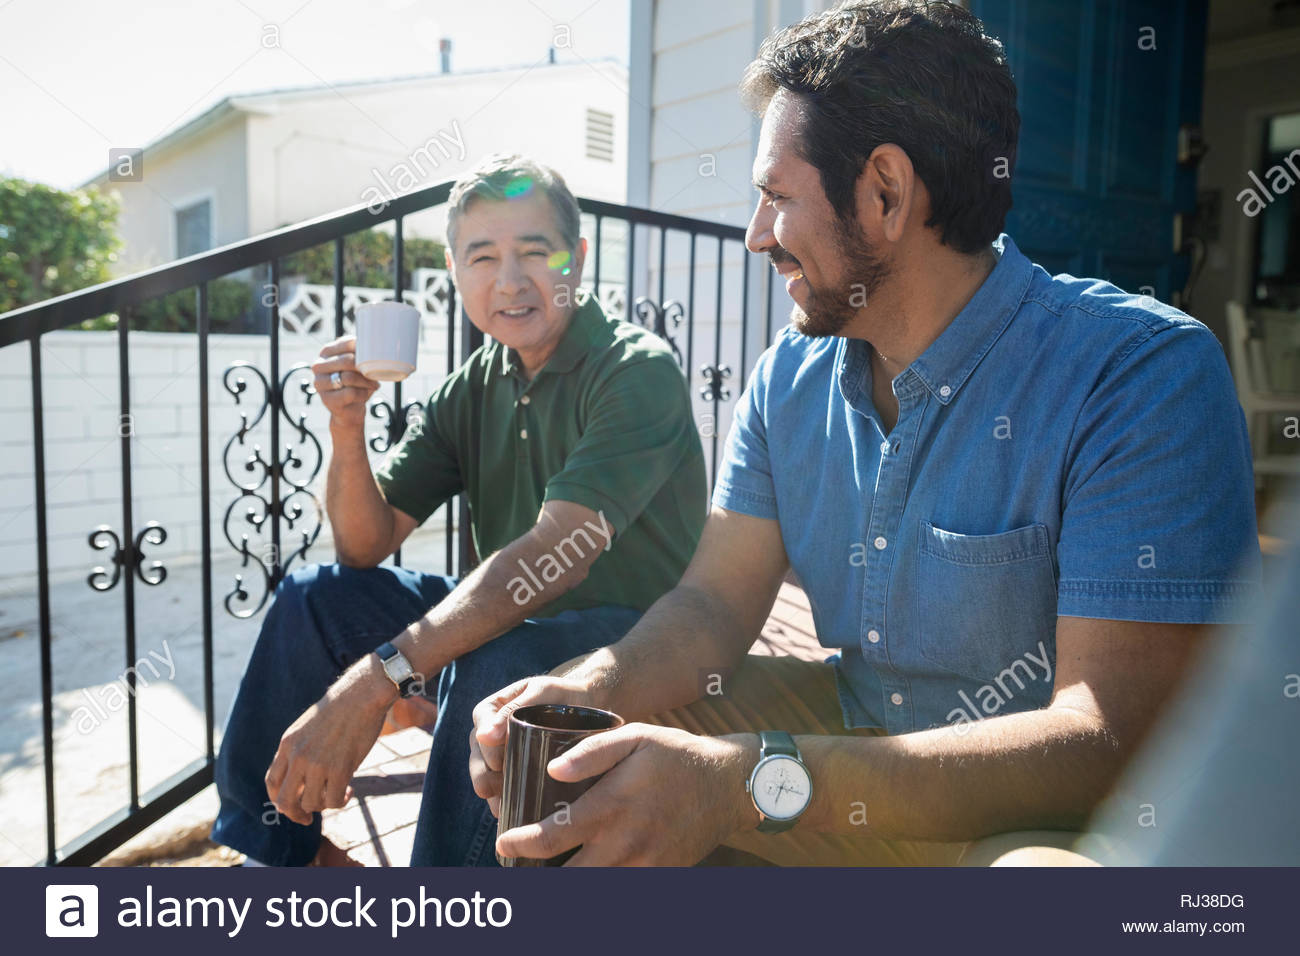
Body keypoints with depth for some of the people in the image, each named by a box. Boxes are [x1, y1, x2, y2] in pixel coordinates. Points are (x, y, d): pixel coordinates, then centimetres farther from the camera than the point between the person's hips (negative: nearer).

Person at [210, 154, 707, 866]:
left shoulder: (636, 371, -17)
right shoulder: (473, 389, 5)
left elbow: (558, 553, -30)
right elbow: (367, 546, 4)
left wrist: (375, 679, -37)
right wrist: (347, 426, -15)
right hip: (513, 623, 7)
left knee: (495, 669, -35)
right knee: (315, 596, 1)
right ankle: (257, 849, 15)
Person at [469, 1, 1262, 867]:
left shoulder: (1145, 376, -22)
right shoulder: (789, 376, 0)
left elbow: (1116, 739, -29)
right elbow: (716, 601, -1)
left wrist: (755, 781, -38)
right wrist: (595, 687, -24)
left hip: (1057, 814, -4)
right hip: (856, 736, 5)